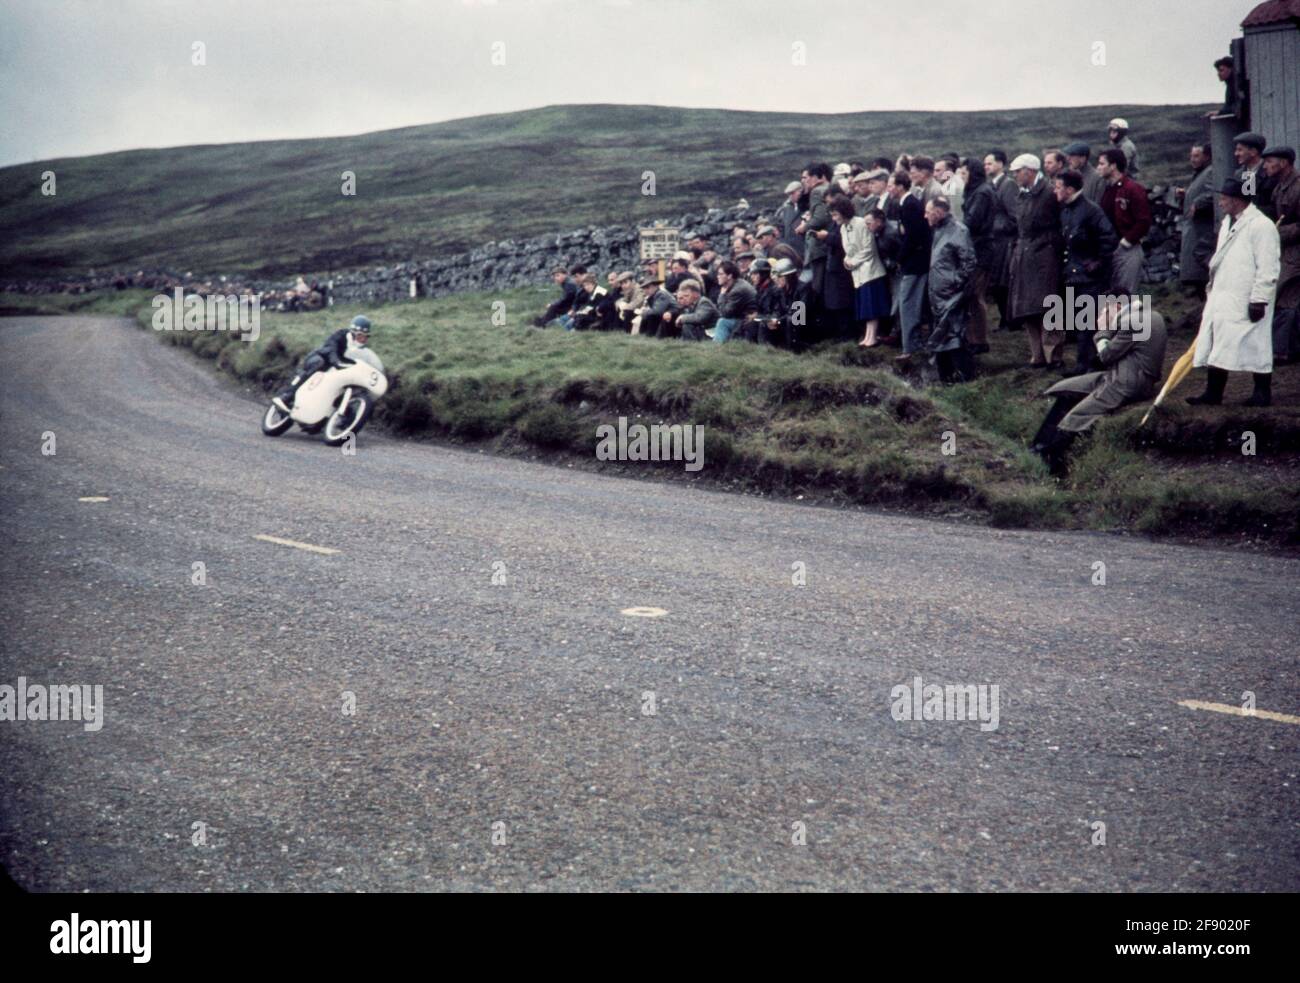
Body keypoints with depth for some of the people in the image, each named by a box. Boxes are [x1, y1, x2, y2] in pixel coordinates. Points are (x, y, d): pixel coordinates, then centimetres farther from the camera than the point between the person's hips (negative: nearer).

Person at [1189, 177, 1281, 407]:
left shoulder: (1261, 226, -14)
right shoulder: (1228, 223, 15)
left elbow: (1267, 268, -18)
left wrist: (1259, 300, -21)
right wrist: (1212, 288, 20)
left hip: (1246, 301, -9)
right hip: (1222, 298, 9)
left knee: (1256, 347, 0)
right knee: (1215, 346, 8)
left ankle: (1263, 393, 10)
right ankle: (1213, 393, 13)